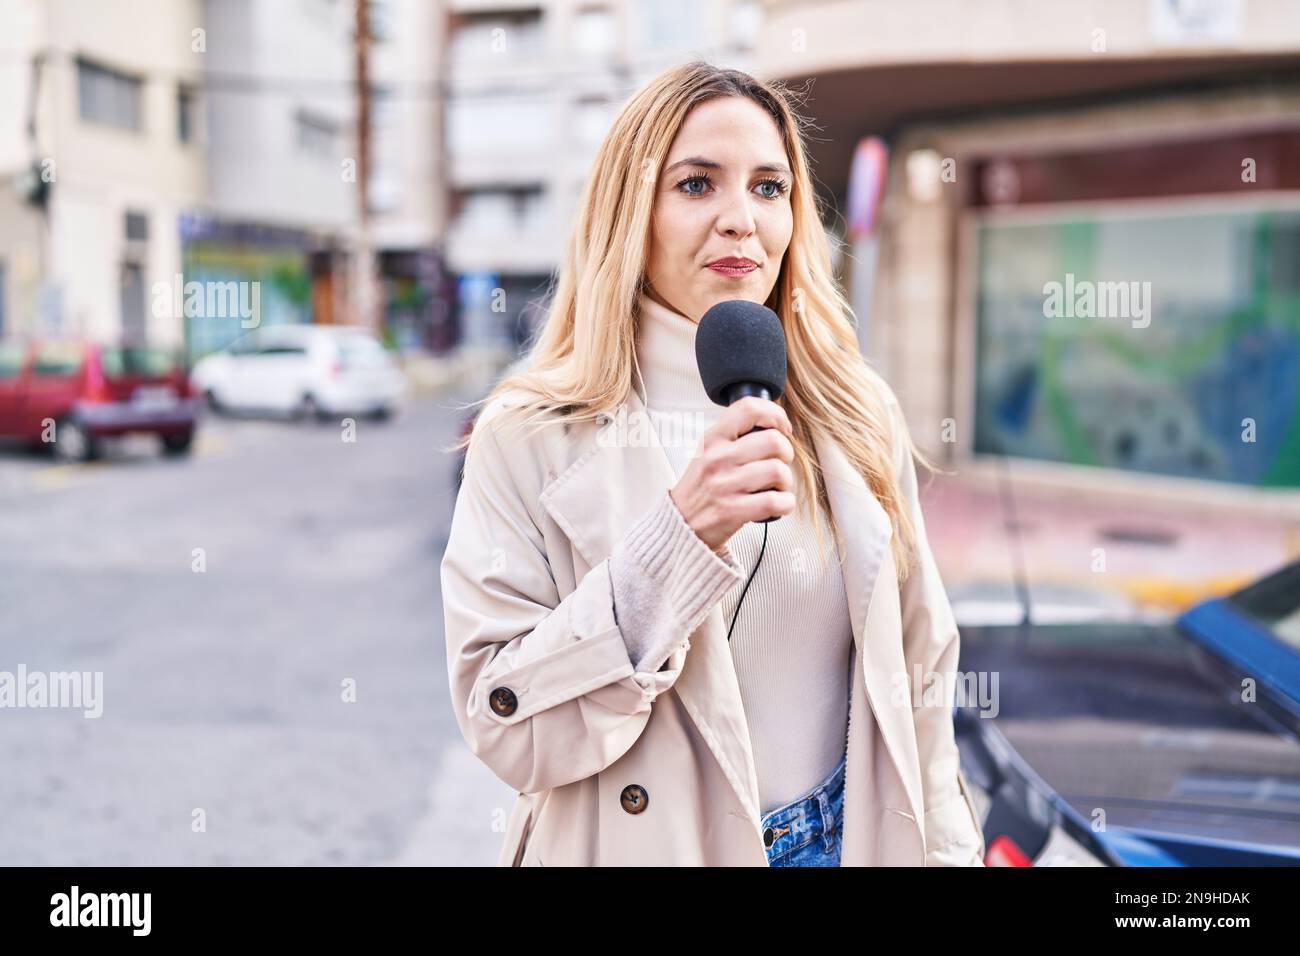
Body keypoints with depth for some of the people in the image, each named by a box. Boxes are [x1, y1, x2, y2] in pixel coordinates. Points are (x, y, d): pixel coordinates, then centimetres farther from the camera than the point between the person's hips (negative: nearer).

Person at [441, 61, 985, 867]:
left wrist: (949, 850, 2)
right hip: (643, 842, -2)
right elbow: (506, 731, -19)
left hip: (847, 838, 3)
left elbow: (918, 675, 3)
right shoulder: (530, 437, -14)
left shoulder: (859, 418, -3)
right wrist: (679, 537, -28)